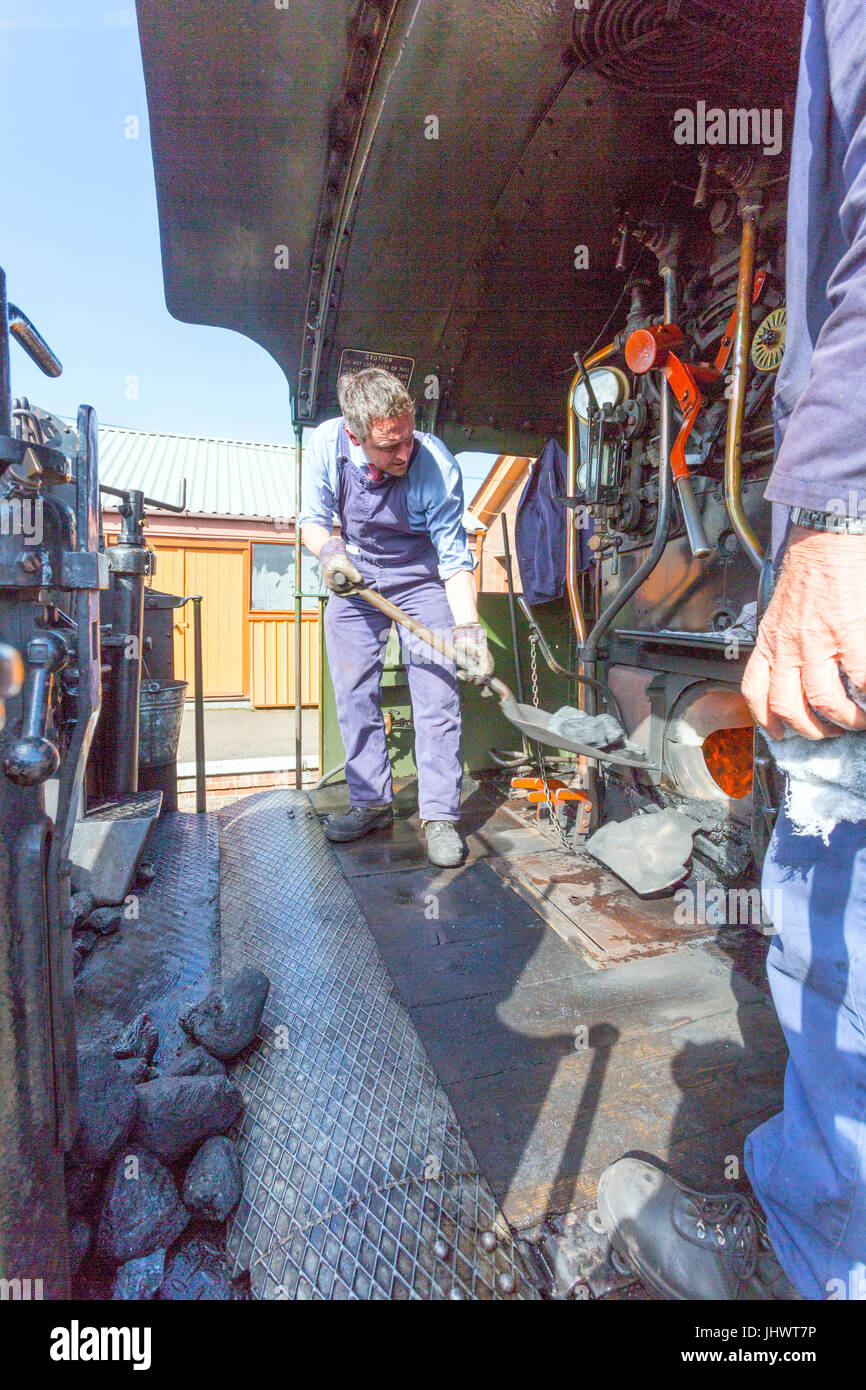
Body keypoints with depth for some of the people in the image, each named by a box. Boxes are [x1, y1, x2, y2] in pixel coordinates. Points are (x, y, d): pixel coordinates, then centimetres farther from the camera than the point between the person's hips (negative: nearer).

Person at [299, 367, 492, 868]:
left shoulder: (437, 465, -27)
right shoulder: (327, 444, -18)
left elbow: (455, 558, -22)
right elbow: (313, 520, -4)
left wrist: (468, 626, -34)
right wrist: (328, 551, -26)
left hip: (421, 580, -3)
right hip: (354, 581, 3)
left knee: (437, 697, -10)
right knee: (355, 696, 4)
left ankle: (440, 816, -1)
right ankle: (372, 803, 17)